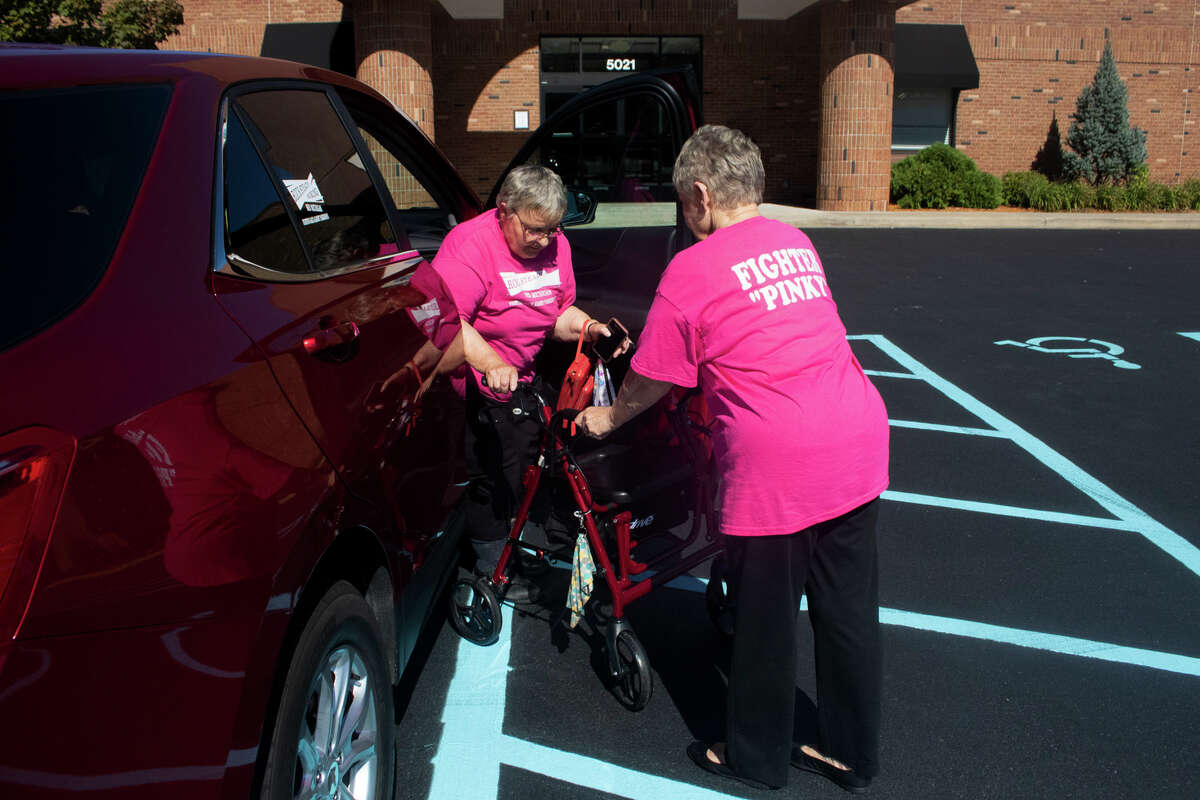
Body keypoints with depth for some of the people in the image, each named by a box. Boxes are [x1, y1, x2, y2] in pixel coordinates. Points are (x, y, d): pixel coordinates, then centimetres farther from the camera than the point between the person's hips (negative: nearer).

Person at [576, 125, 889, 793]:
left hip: (776, 462, -6)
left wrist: (608, 418, 22)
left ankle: (756, 758, 31)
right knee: (850, 611, 17)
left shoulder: (693, 269, -5)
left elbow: (654, 380, 3)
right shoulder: (796, 242, 15)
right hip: (860, 439, 7)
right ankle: (852, 755, 34)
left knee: (766, 621, 12)